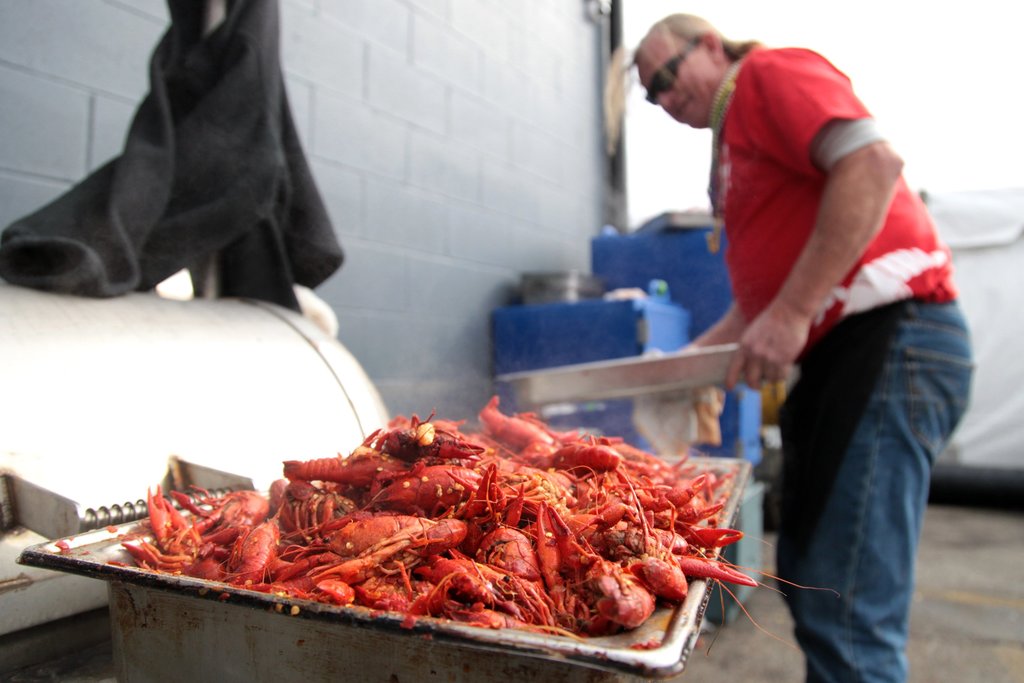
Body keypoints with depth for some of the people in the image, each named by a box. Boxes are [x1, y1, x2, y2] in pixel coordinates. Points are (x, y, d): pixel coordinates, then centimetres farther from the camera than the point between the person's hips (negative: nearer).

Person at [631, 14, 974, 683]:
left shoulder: (771, 71, 0)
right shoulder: (735, 140, 25)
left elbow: (874, 163, -18)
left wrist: (792, 313, -21)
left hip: (889, 335, -10)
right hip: (840, 354, 10)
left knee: (846, 618, -11)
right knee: (807, 578, 16)